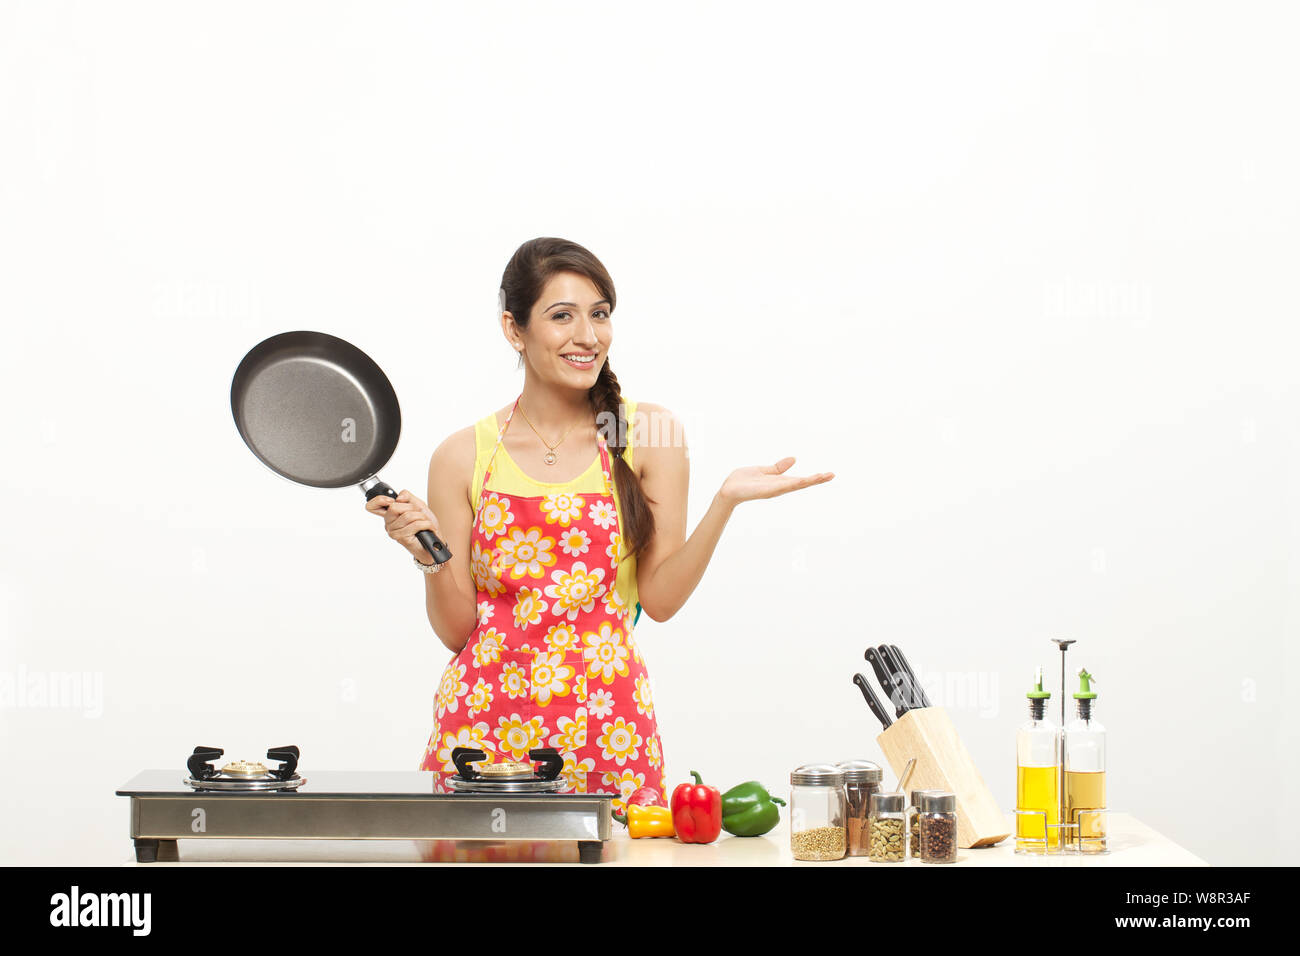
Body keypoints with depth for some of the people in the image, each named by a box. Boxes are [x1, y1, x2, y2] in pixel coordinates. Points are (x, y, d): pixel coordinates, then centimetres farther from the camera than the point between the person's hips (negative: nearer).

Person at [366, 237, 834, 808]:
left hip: (606, 729, 0)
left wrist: (725, 500, -11)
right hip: (486, 720, 0)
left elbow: (660, 597, -1)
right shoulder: (464, 457, 3)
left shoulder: (648, 435, 3)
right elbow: (456, 629, 4)